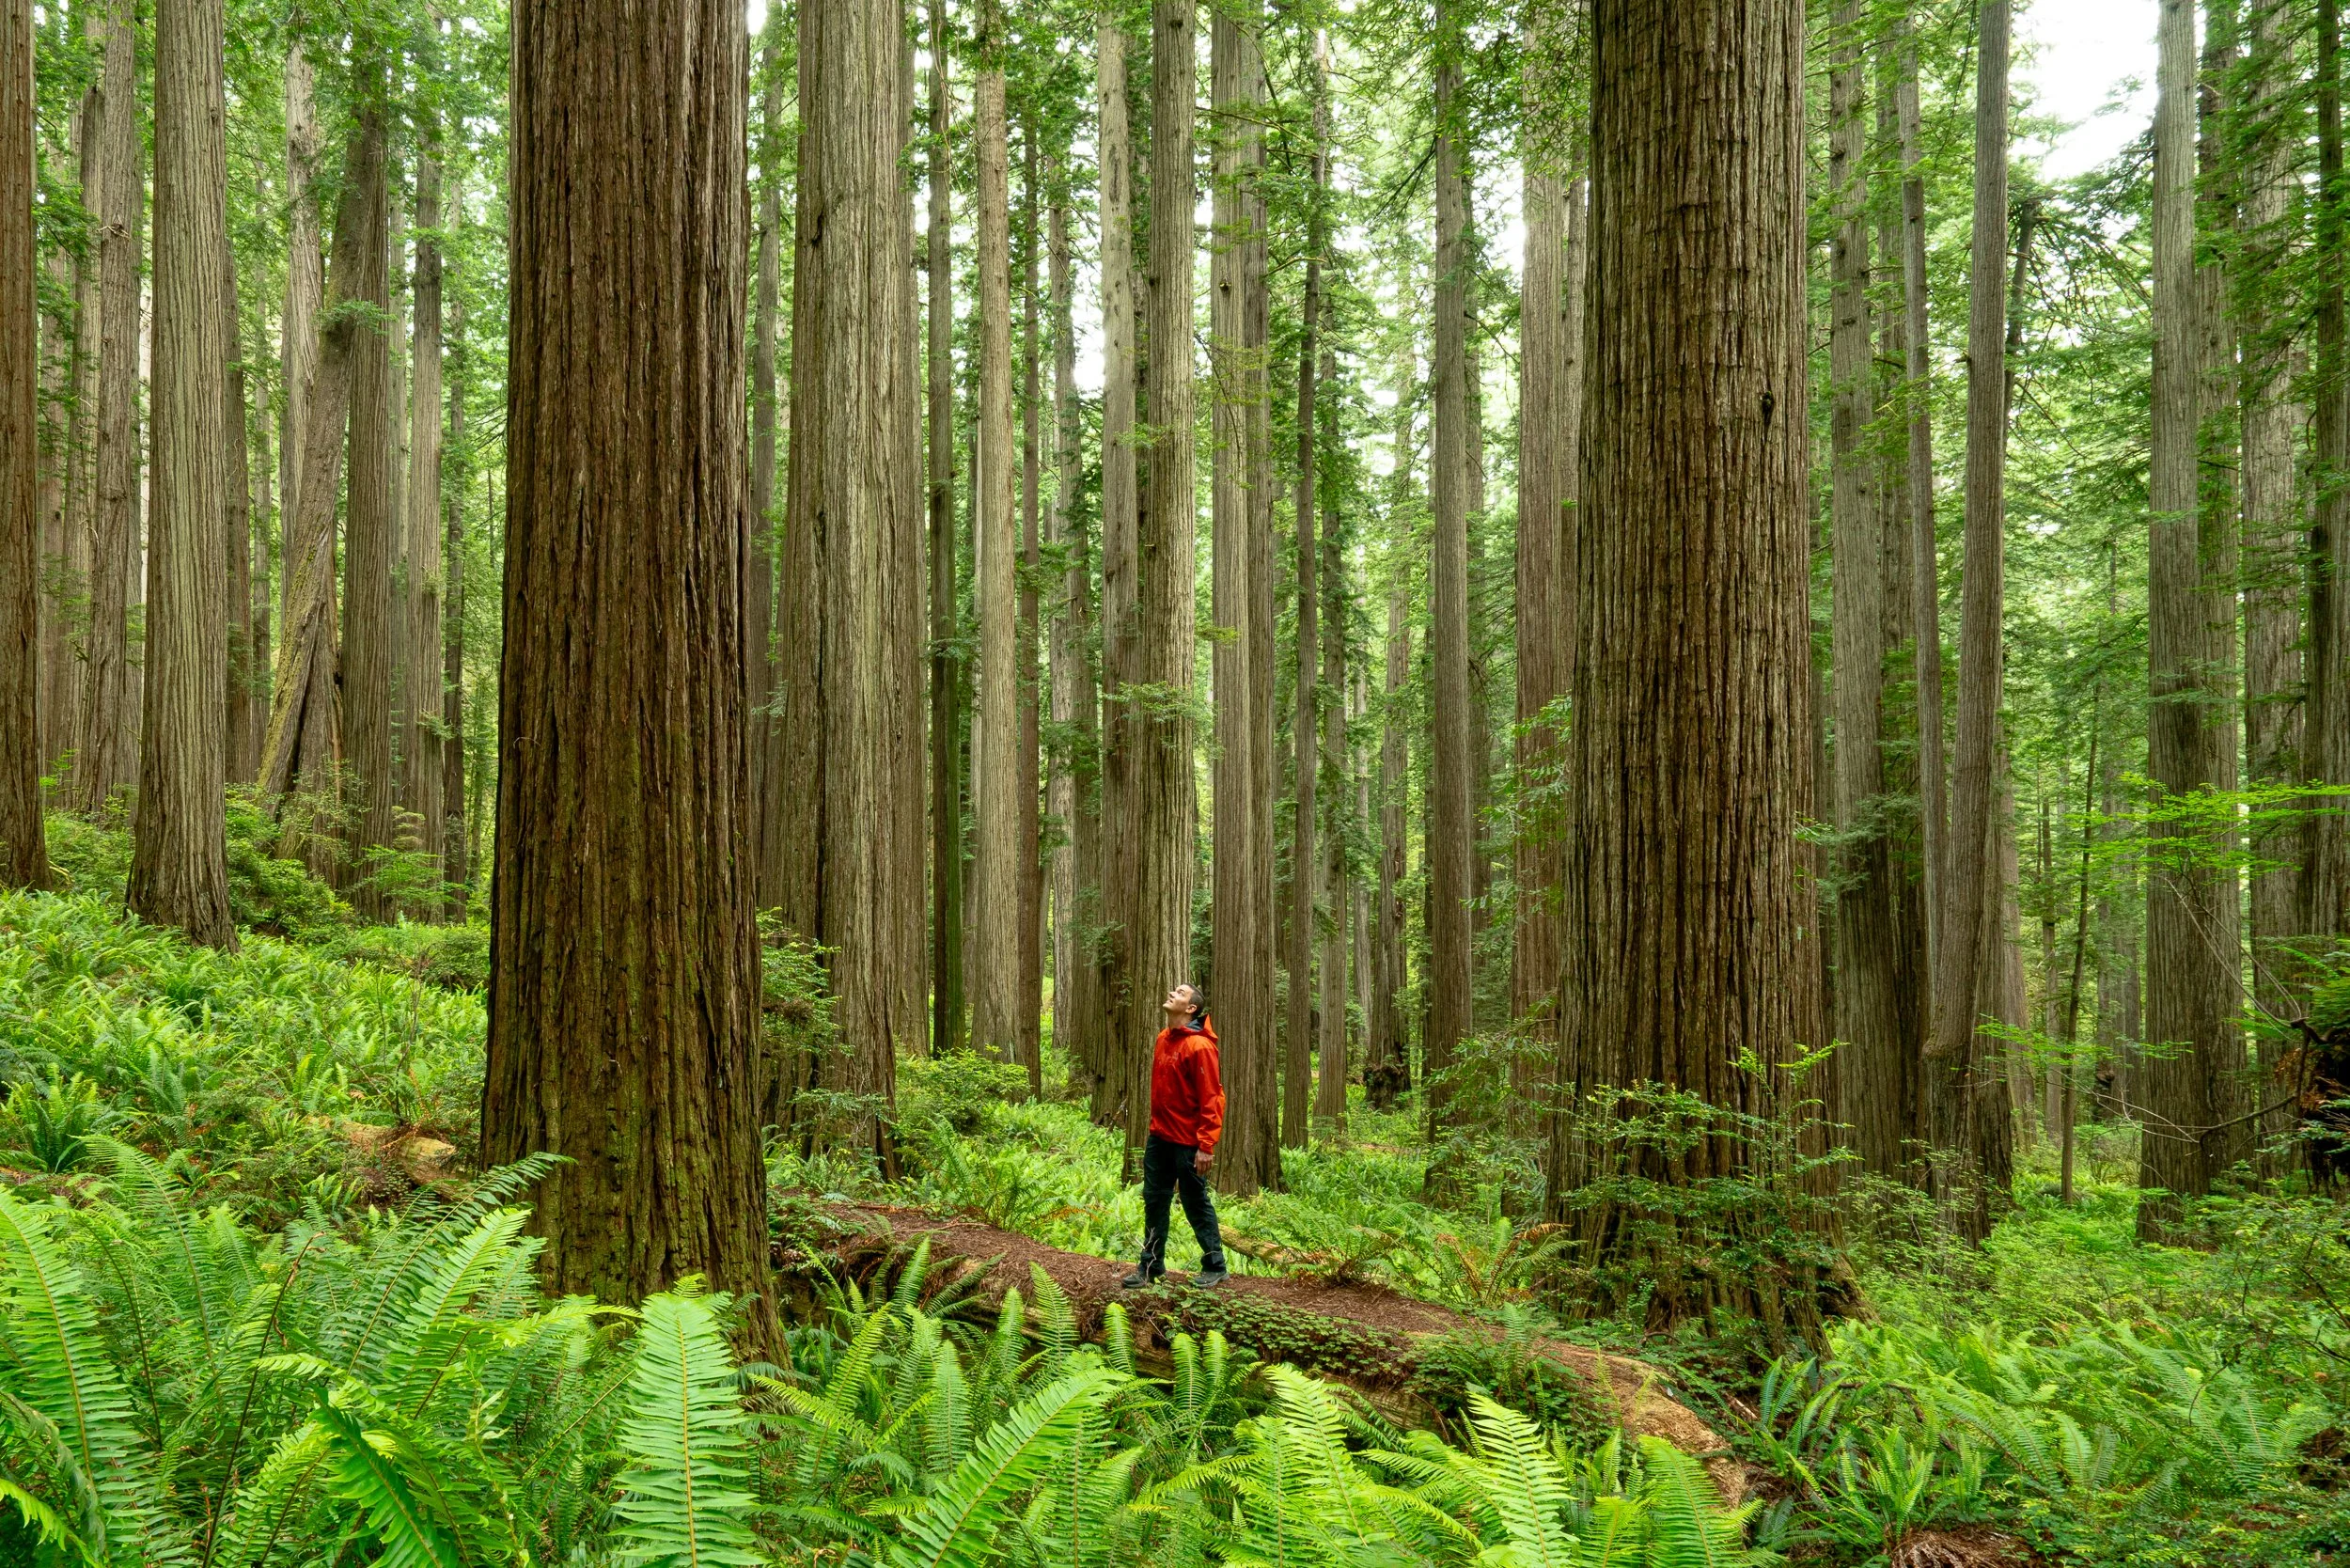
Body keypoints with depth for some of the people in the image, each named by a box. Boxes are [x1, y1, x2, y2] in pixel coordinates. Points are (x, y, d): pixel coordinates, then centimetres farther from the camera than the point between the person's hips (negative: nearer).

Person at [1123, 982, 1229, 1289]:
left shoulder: (1199, 1046, -18)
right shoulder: (1163, 1039, 8)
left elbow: (1212, 1098, -20)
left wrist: (1206, 1145, -21)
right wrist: (1154, 1127, 18)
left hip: (1188, 1142, -8)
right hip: (1159, 1137, 8)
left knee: (1196, 1204, 3)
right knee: (1154, 1200, 12)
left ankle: (1214, 1267, 18)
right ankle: (1151, 1266, 23)